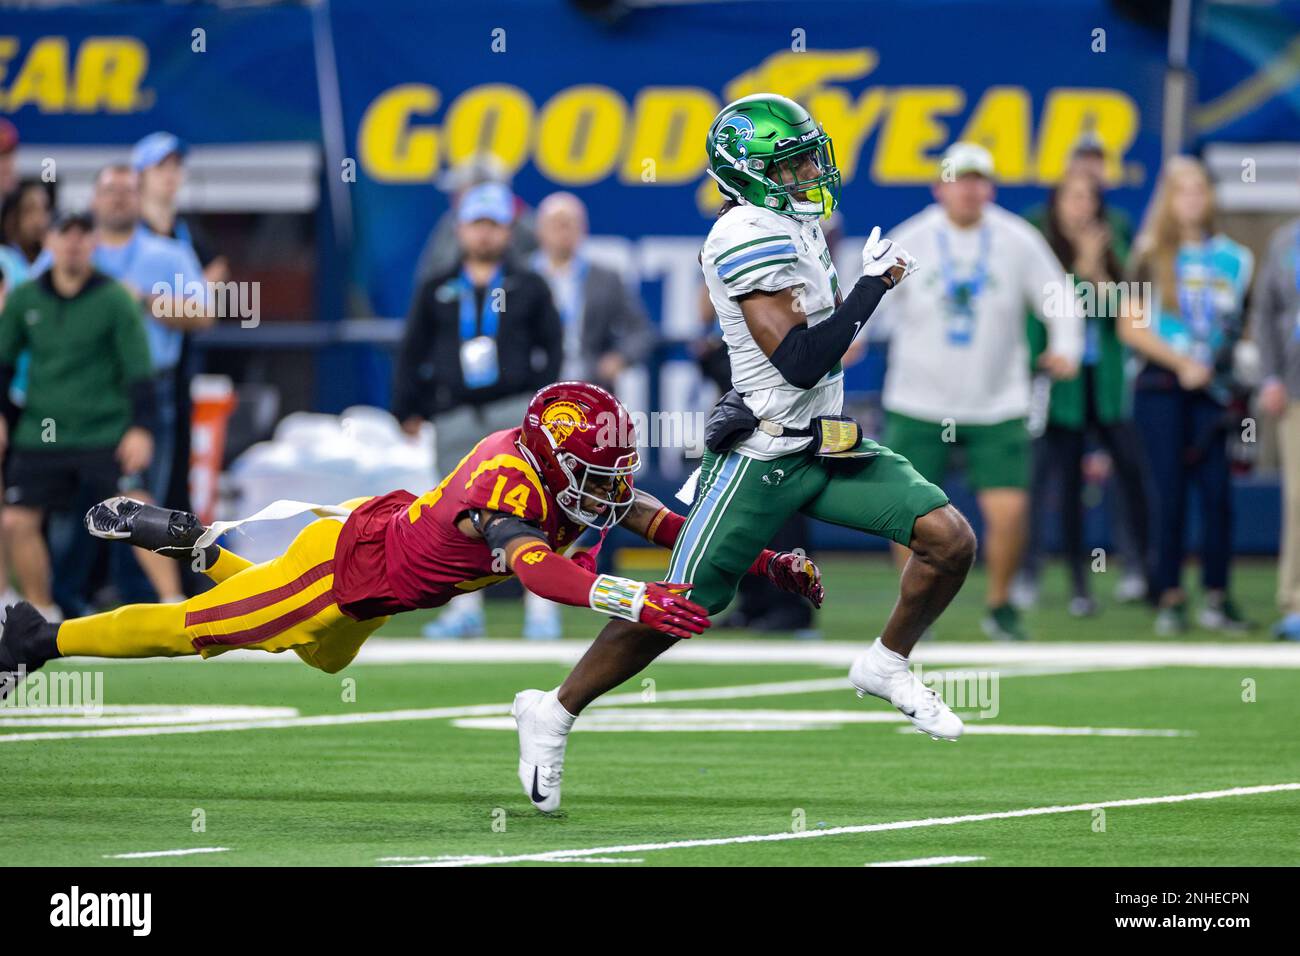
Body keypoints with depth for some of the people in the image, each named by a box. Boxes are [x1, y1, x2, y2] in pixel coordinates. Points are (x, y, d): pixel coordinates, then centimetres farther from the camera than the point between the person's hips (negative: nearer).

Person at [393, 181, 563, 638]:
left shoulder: (530, 288, 11)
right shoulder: (436, 291, 14)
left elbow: (552, 347, 9)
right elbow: (412, 354, 14)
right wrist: (408, 412, 7)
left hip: (518, 412, -2)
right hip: (455, 419, 2)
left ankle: (538, 607, -10)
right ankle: (466, 607, 9)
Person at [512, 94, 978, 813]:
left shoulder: (791, 226, 12)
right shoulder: (750, 238, -18)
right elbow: (800, 362, -23)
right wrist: (872, 285, -18)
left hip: (827, 450, 8)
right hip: (762, 459, -8)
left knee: (950, 539, -5)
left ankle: (886, 667, 16)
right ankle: (554, 714, 12)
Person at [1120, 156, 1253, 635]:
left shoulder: (1234, 258, 9)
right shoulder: (1152, 258, 2)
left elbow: (1242, 325, 15)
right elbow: (1131, 327, -1)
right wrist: (1181, 362, -10)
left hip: (1212, 387, 2)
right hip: (1161, 388, -2)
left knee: (1217, 492, -7)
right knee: (1170, 495, -4)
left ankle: (1216, 598, 1)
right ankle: (1170, 599, 3)